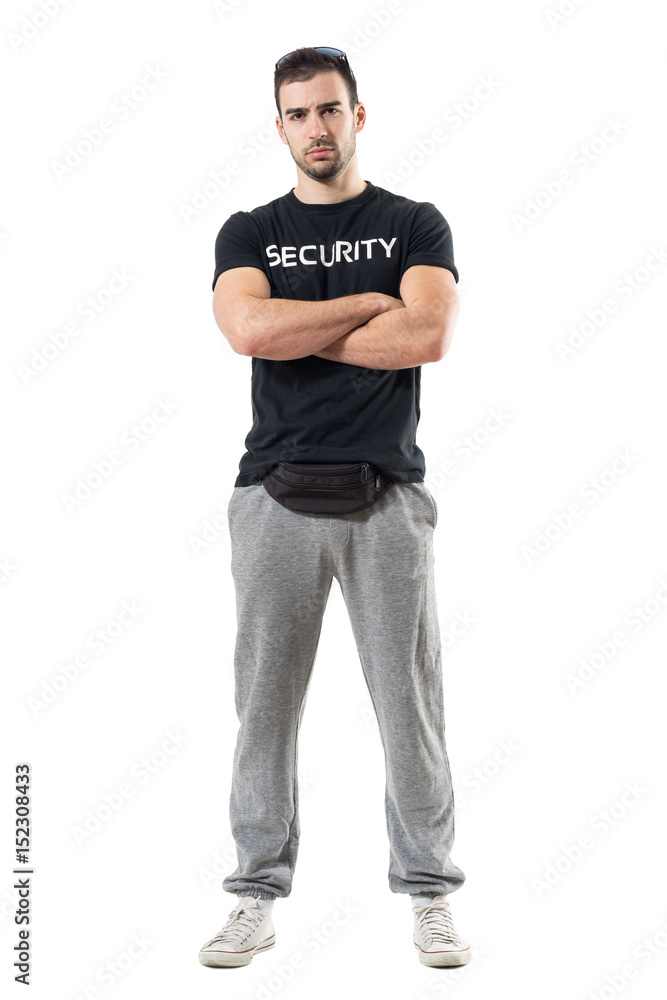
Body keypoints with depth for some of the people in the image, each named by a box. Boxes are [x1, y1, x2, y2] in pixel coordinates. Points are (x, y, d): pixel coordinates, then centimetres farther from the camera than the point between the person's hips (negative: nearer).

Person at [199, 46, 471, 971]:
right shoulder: (249, 234, 11)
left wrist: (296, 331, -6)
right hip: (276, 495, 1)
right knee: (264, 700, 4)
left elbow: (429, 336, -11)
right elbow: (248, 329, -10)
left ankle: (430, 894, 16)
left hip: (386, 495, -1)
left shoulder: (416, 226, 8)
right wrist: (370, 305, -5)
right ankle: (259, 896, 16)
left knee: (410, 699, 3)